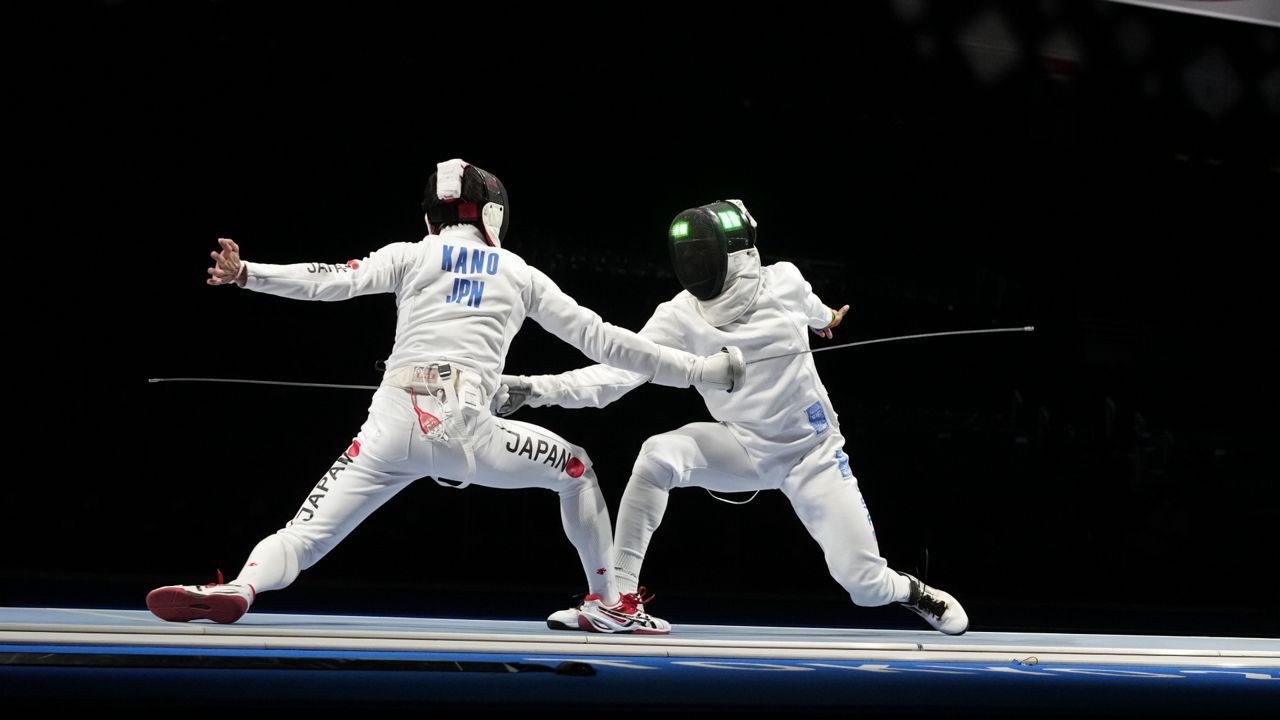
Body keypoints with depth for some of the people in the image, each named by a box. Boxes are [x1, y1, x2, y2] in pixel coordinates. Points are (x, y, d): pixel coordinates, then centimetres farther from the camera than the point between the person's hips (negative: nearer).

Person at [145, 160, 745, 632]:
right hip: (465, 432, 0)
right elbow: (600, 341, 18)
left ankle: (239, 588, -36)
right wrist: (694, 371, 25)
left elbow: (333, 281, -3)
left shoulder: (413, 255, 17)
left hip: (393, 426, 0)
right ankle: (610, 604, 26)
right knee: (576, 469, 26)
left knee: (305, 535, -3)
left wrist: (245, 274, -8)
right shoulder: (519, 274, 19)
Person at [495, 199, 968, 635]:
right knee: (659, 455, -30)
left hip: (812, 452, -1)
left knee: (864, 587, -11)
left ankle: (910, 591, 28)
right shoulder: (678, 317, -16)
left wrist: (823, 317, 37)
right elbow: (616, 374, -26)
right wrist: (537, 389, -41)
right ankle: (617, 598, -22)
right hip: (744, 448, 1)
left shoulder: (785, 283, -14)